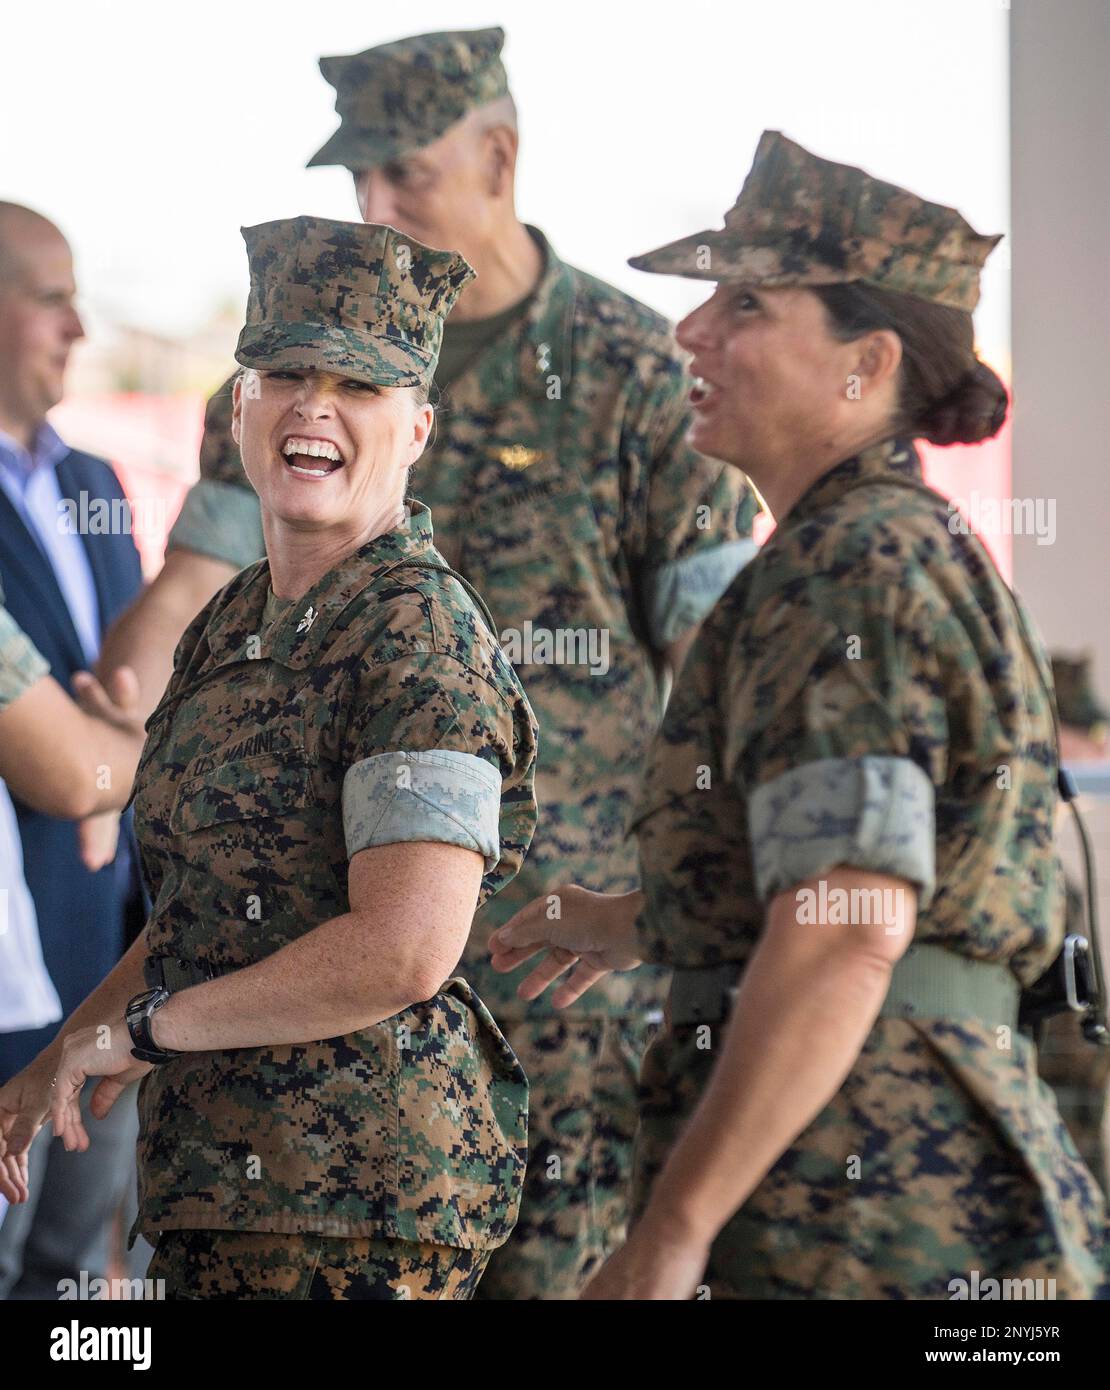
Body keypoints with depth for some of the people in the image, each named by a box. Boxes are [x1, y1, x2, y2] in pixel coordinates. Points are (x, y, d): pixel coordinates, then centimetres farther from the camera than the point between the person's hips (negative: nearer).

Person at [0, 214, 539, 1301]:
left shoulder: (421, 640, -14)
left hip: (356, 1198, -9)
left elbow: (403, 951, -24)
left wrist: (141, 1027, -13)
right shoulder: (227, 629, 14)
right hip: (222, 1174, 9)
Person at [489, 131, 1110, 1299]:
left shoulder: (844, 572, -15)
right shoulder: (917, 548, 16)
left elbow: (847, 931, -25)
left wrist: (674, 1227, -25)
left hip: (852, 1223, -10)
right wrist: (640, 926, 40)